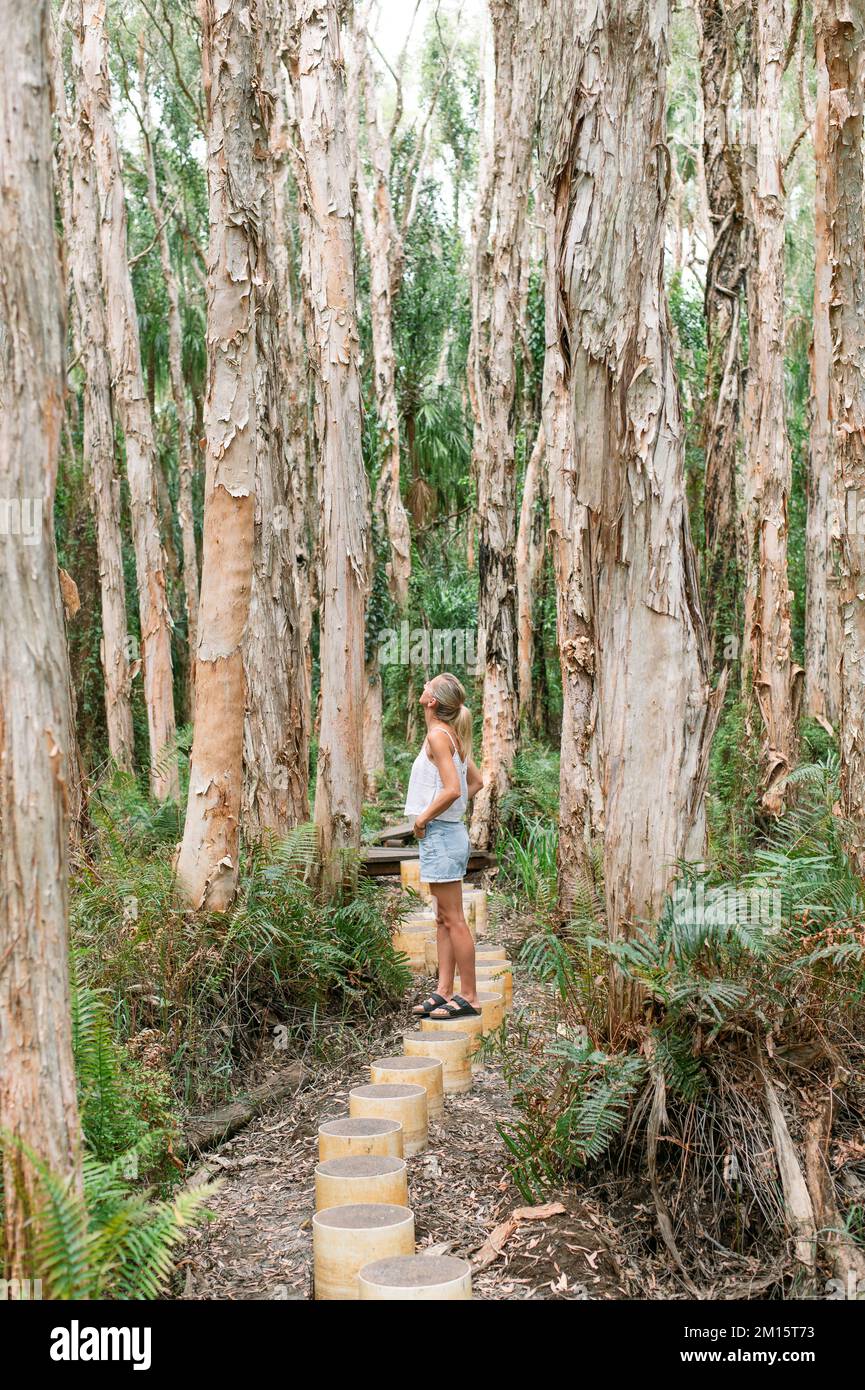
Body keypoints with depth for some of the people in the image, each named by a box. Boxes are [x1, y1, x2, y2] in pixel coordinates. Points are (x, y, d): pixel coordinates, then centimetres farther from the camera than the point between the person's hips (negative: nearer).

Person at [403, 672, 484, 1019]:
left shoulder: (437, 735, -16)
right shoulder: (453, 736, 11)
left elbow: (452, 789, -26)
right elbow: (476, 782, 21)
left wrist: (423, 818, -15)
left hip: (439, 835, -10)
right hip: (451, 832, 10)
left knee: (453, 919, -3)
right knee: (444, 919, 13)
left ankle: (469, 998, 4)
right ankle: (444, 992, 18)